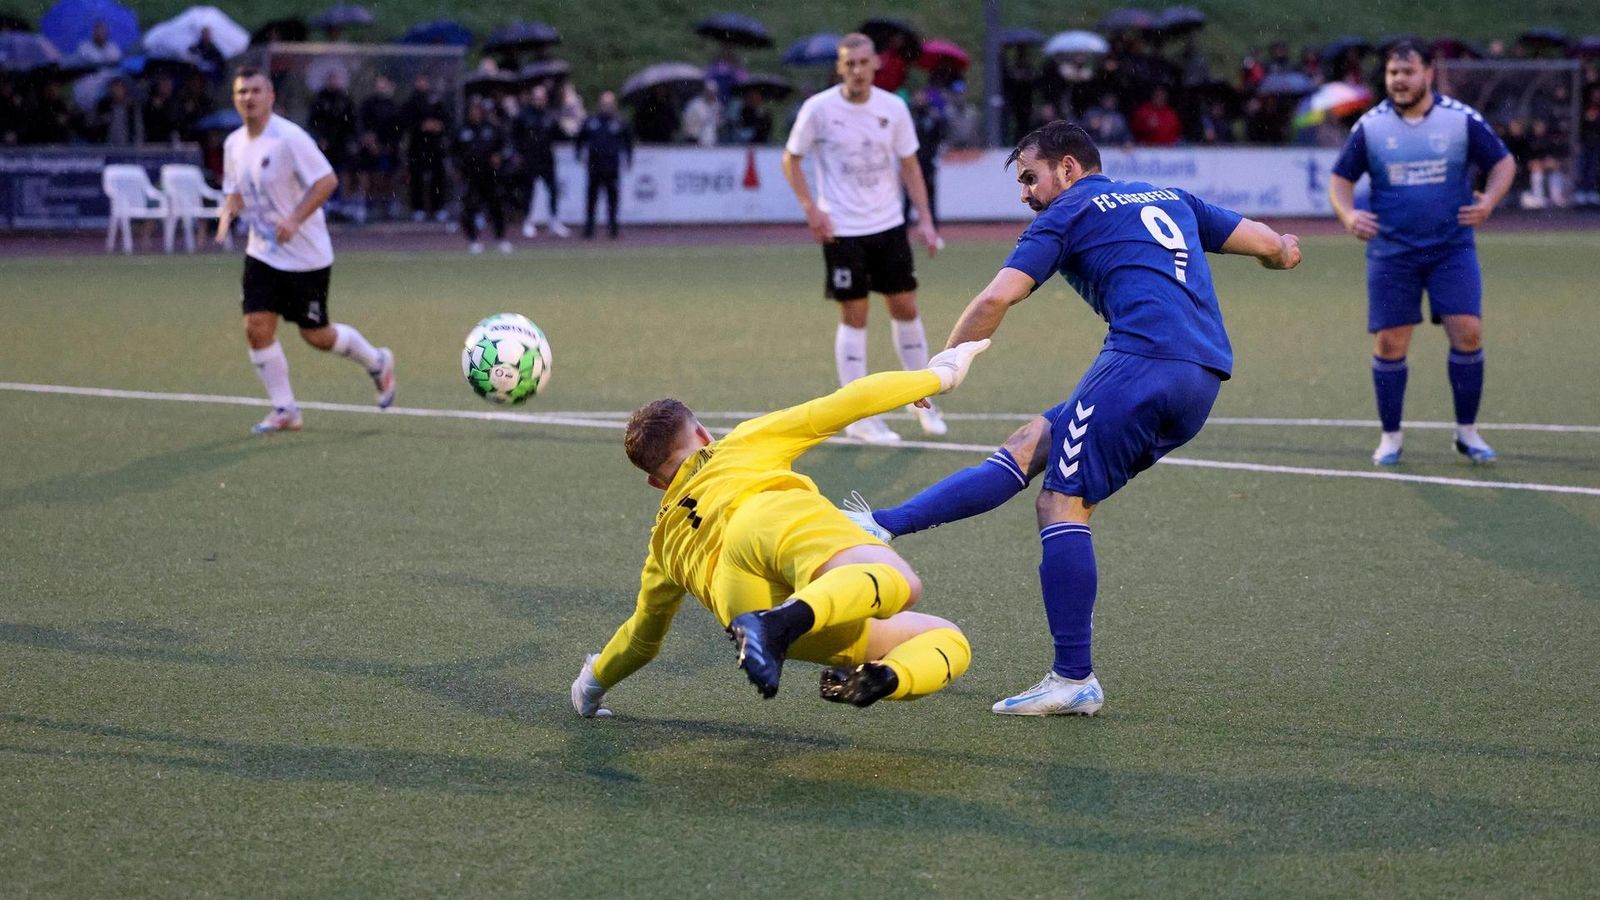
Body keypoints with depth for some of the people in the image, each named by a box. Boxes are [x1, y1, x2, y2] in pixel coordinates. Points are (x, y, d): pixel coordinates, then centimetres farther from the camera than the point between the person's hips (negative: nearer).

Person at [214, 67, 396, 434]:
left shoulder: (289, 138, -18)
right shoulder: (234, 144, 4)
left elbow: (327, 180, -20)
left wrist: (294, 219, -28)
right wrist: (228, 212, -5)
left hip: (305, 255, -6)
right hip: (262, 253, 6)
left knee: (317, 336, 1)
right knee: (257, 327, -6)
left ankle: (378, 364, 30)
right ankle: (284, 410, 7)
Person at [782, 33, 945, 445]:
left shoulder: (893, 108, 0)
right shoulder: (818, 108, -9)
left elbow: (909, 165, 8)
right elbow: (791, 160, 1)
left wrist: (925, 219, 0)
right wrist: (811, 209, -11)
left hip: (889, 225, 3)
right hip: (842, 230, -3)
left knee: (906, 308, 6)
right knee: (854, 317, -2)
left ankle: (921, 400, 23)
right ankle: (858, 417, 6)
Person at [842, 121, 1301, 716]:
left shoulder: (1069, 213, 9)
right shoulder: (1170, 198, 27)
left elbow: (996, 298, -2)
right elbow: (1270, 244, 30)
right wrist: (1282, 251, 54)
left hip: (1143, 360, -8)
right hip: (1203, 381, 8)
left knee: (1062, 504, -3)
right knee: (1030, 443, 10)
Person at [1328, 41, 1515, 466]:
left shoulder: (1462, 119, -3)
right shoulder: (1370, 126, 0)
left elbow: (1503, 161, 7)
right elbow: (1340, 178, 8)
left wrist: (1489, 200, -13)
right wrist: (1347, 214, -13)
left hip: (1452, 247, 0)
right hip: (1391, 252, 1)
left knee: (1468, 332, -10)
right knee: (1389, 343, -1)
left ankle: (1467, 431, 6)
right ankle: (1390, 436, 15)